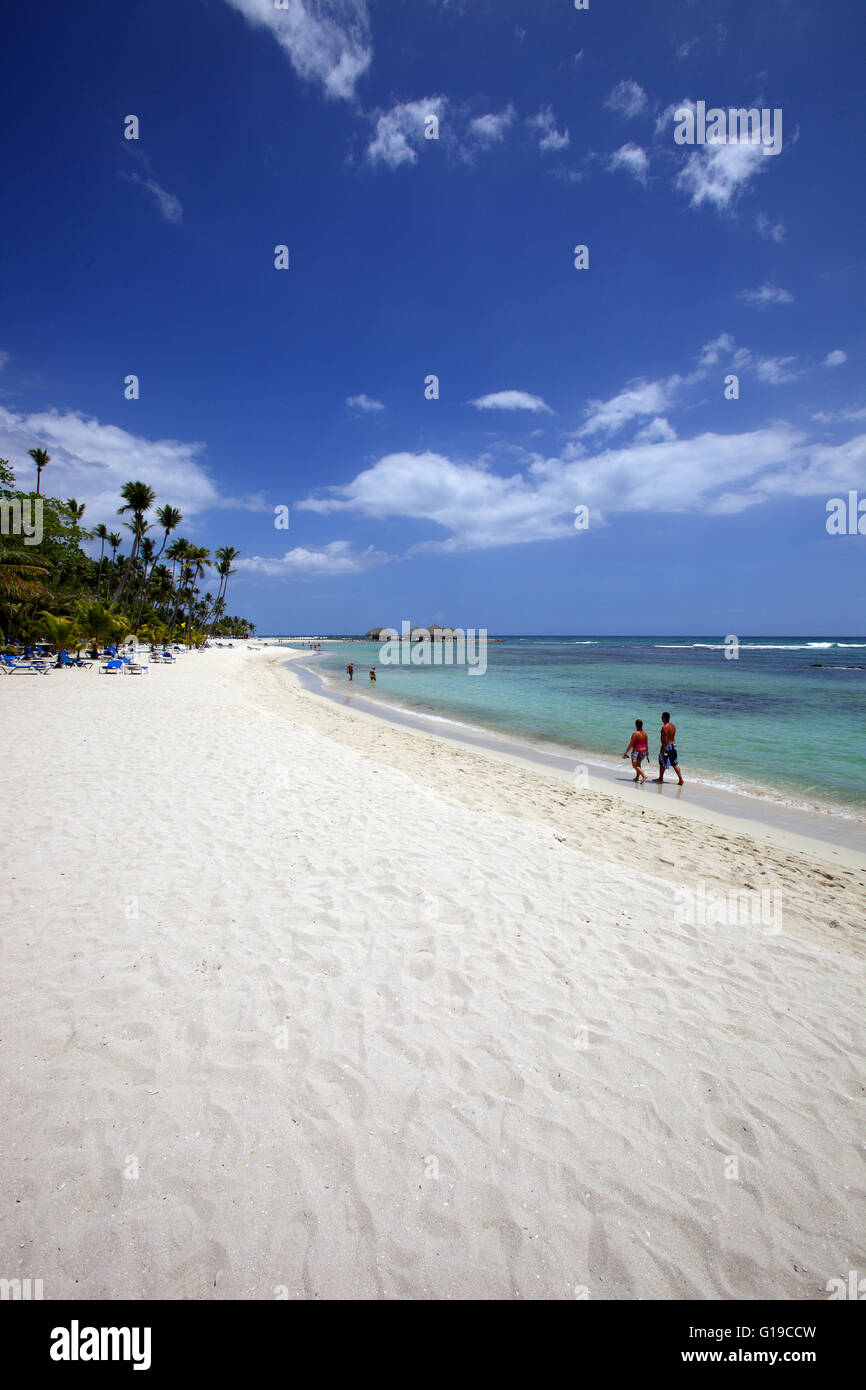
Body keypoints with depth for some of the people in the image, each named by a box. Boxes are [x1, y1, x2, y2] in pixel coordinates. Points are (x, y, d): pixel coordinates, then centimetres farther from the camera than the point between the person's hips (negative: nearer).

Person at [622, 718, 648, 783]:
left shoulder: (635, 734, -18)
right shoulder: (645, 734, 0)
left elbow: (631, 744, -16)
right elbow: (647, 744, 6)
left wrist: (626, 752, -8)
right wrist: (647, 751, 20)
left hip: (636, 751, -7)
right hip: (643, 751, 7)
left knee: (635, 765, 0)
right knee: (638, 764, 22)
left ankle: (644, 775, -16)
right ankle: (637, 777, 30)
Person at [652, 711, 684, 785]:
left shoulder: (664, 727, -18)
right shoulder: (673, 726, 8)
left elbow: (665, 739, -21)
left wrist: (663, 750, -21)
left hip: (667, 746, -8)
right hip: (673, 745, 8)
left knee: (662, 763, 10)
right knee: (675, 764, 8)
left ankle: (660, 778, 22)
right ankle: (680, 779, 2)